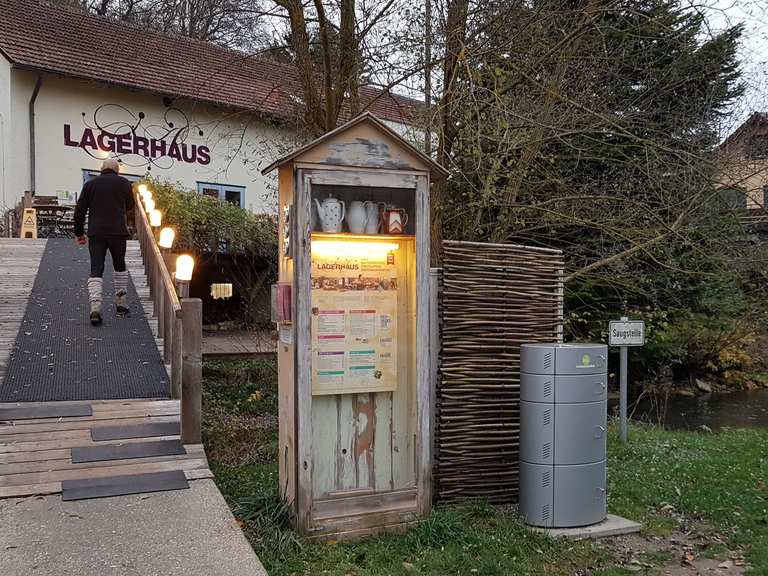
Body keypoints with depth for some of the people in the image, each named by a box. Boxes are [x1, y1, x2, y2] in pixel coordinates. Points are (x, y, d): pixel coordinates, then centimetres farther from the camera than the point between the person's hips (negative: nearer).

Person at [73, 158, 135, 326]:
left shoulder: (90, 184, 7)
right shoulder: (124, 183, 4)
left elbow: (79, 210, 6)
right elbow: (129, 206, 16)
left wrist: (79, 232, 14)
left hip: (96, 233, 0)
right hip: (118, 232, 0)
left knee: (96, 271, -2)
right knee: (120, 267, 19)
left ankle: (95, 308, -19)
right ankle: (121, 304, 21)